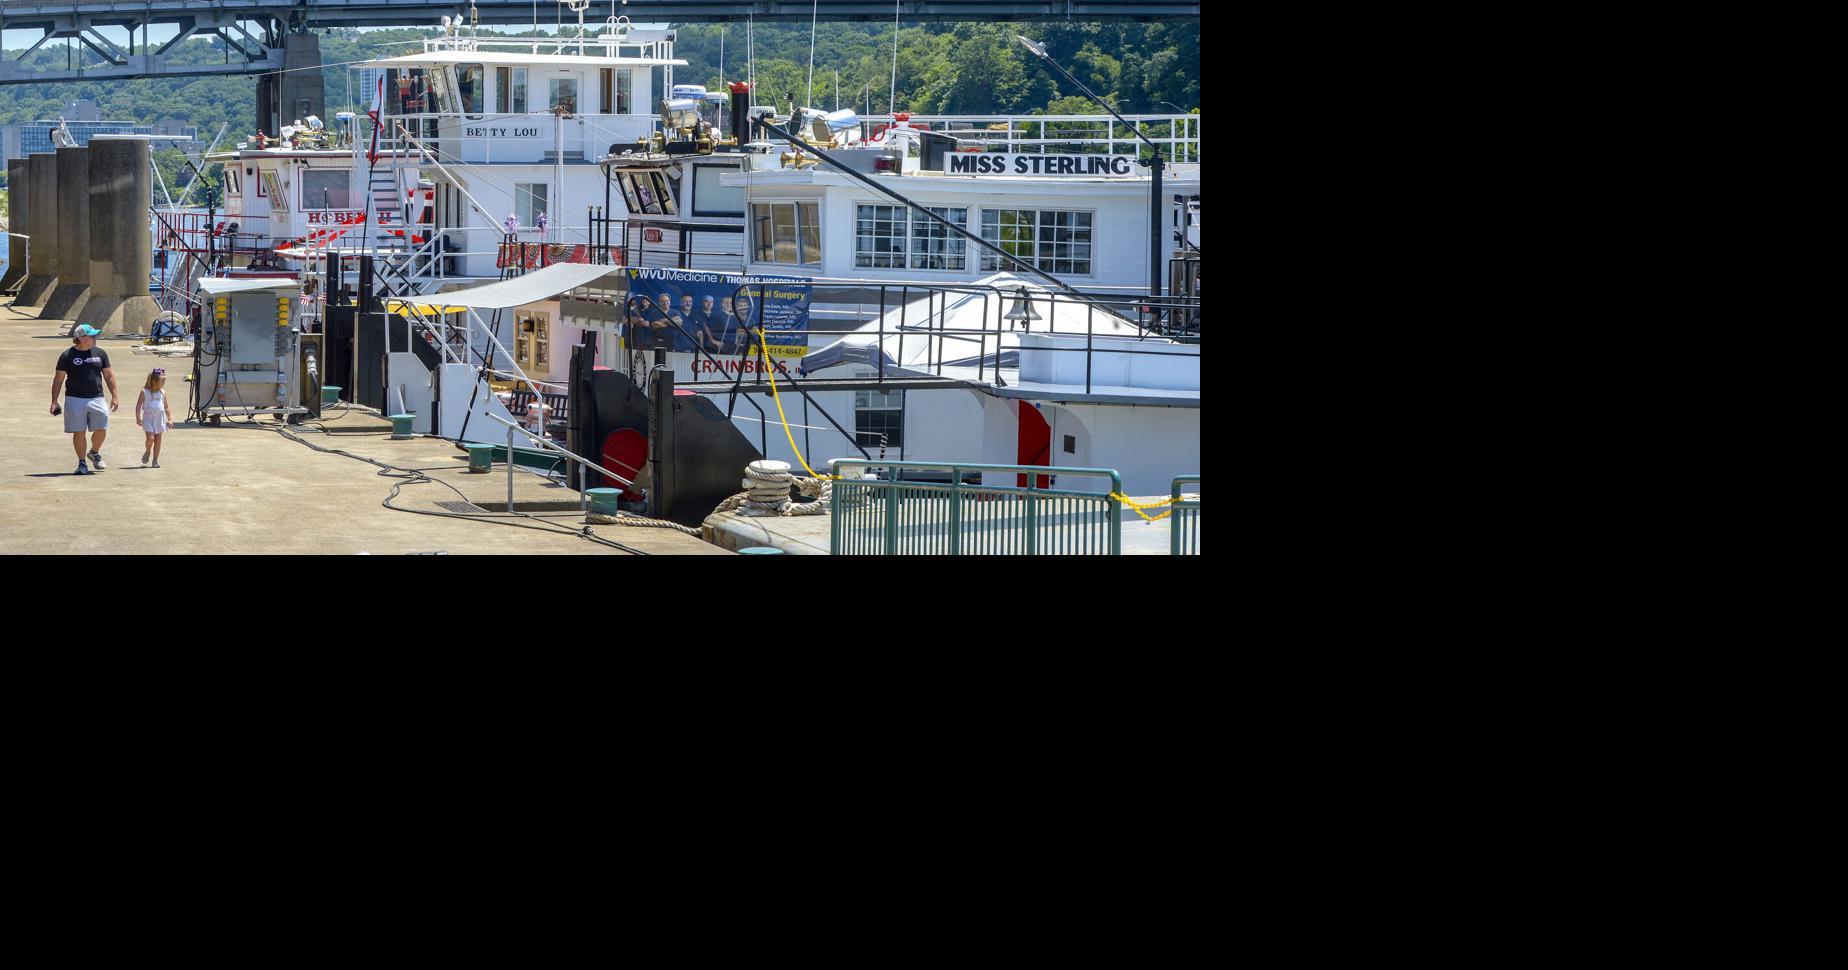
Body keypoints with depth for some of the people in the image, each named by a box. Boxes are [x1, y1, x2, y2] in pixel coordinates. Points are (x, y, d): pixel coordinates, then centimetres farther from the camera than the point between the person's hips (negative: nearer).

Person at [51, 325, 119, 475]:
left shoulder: (100, 353, 8)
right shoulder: (67, 356, -1)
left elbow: (109, 375, 14)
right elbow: (58, 379, 3)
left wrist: (114, 396, 7)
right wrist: (54, 401, -2)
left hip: (96, 399, 3)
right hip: (75, 399, -3)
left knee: (101, 430, -1)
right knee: (79, 432, -2)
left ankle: (94, 453, 28)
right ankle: (82, 463, 10)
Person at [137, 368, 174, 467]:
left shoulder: (162, 392, 5)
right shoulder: (145, 392, -6)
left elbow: (166, 407, 12)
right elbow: (138, 405, -3)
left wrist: (170, 418, 5)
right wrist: (138, 418, -9)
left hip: (159, 418, 3)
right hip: (148, 418, -3)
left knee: (158, 439, 4)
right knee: (150, 438, -16)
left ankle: (155, 460, 12)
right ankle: (147, 451, 15)